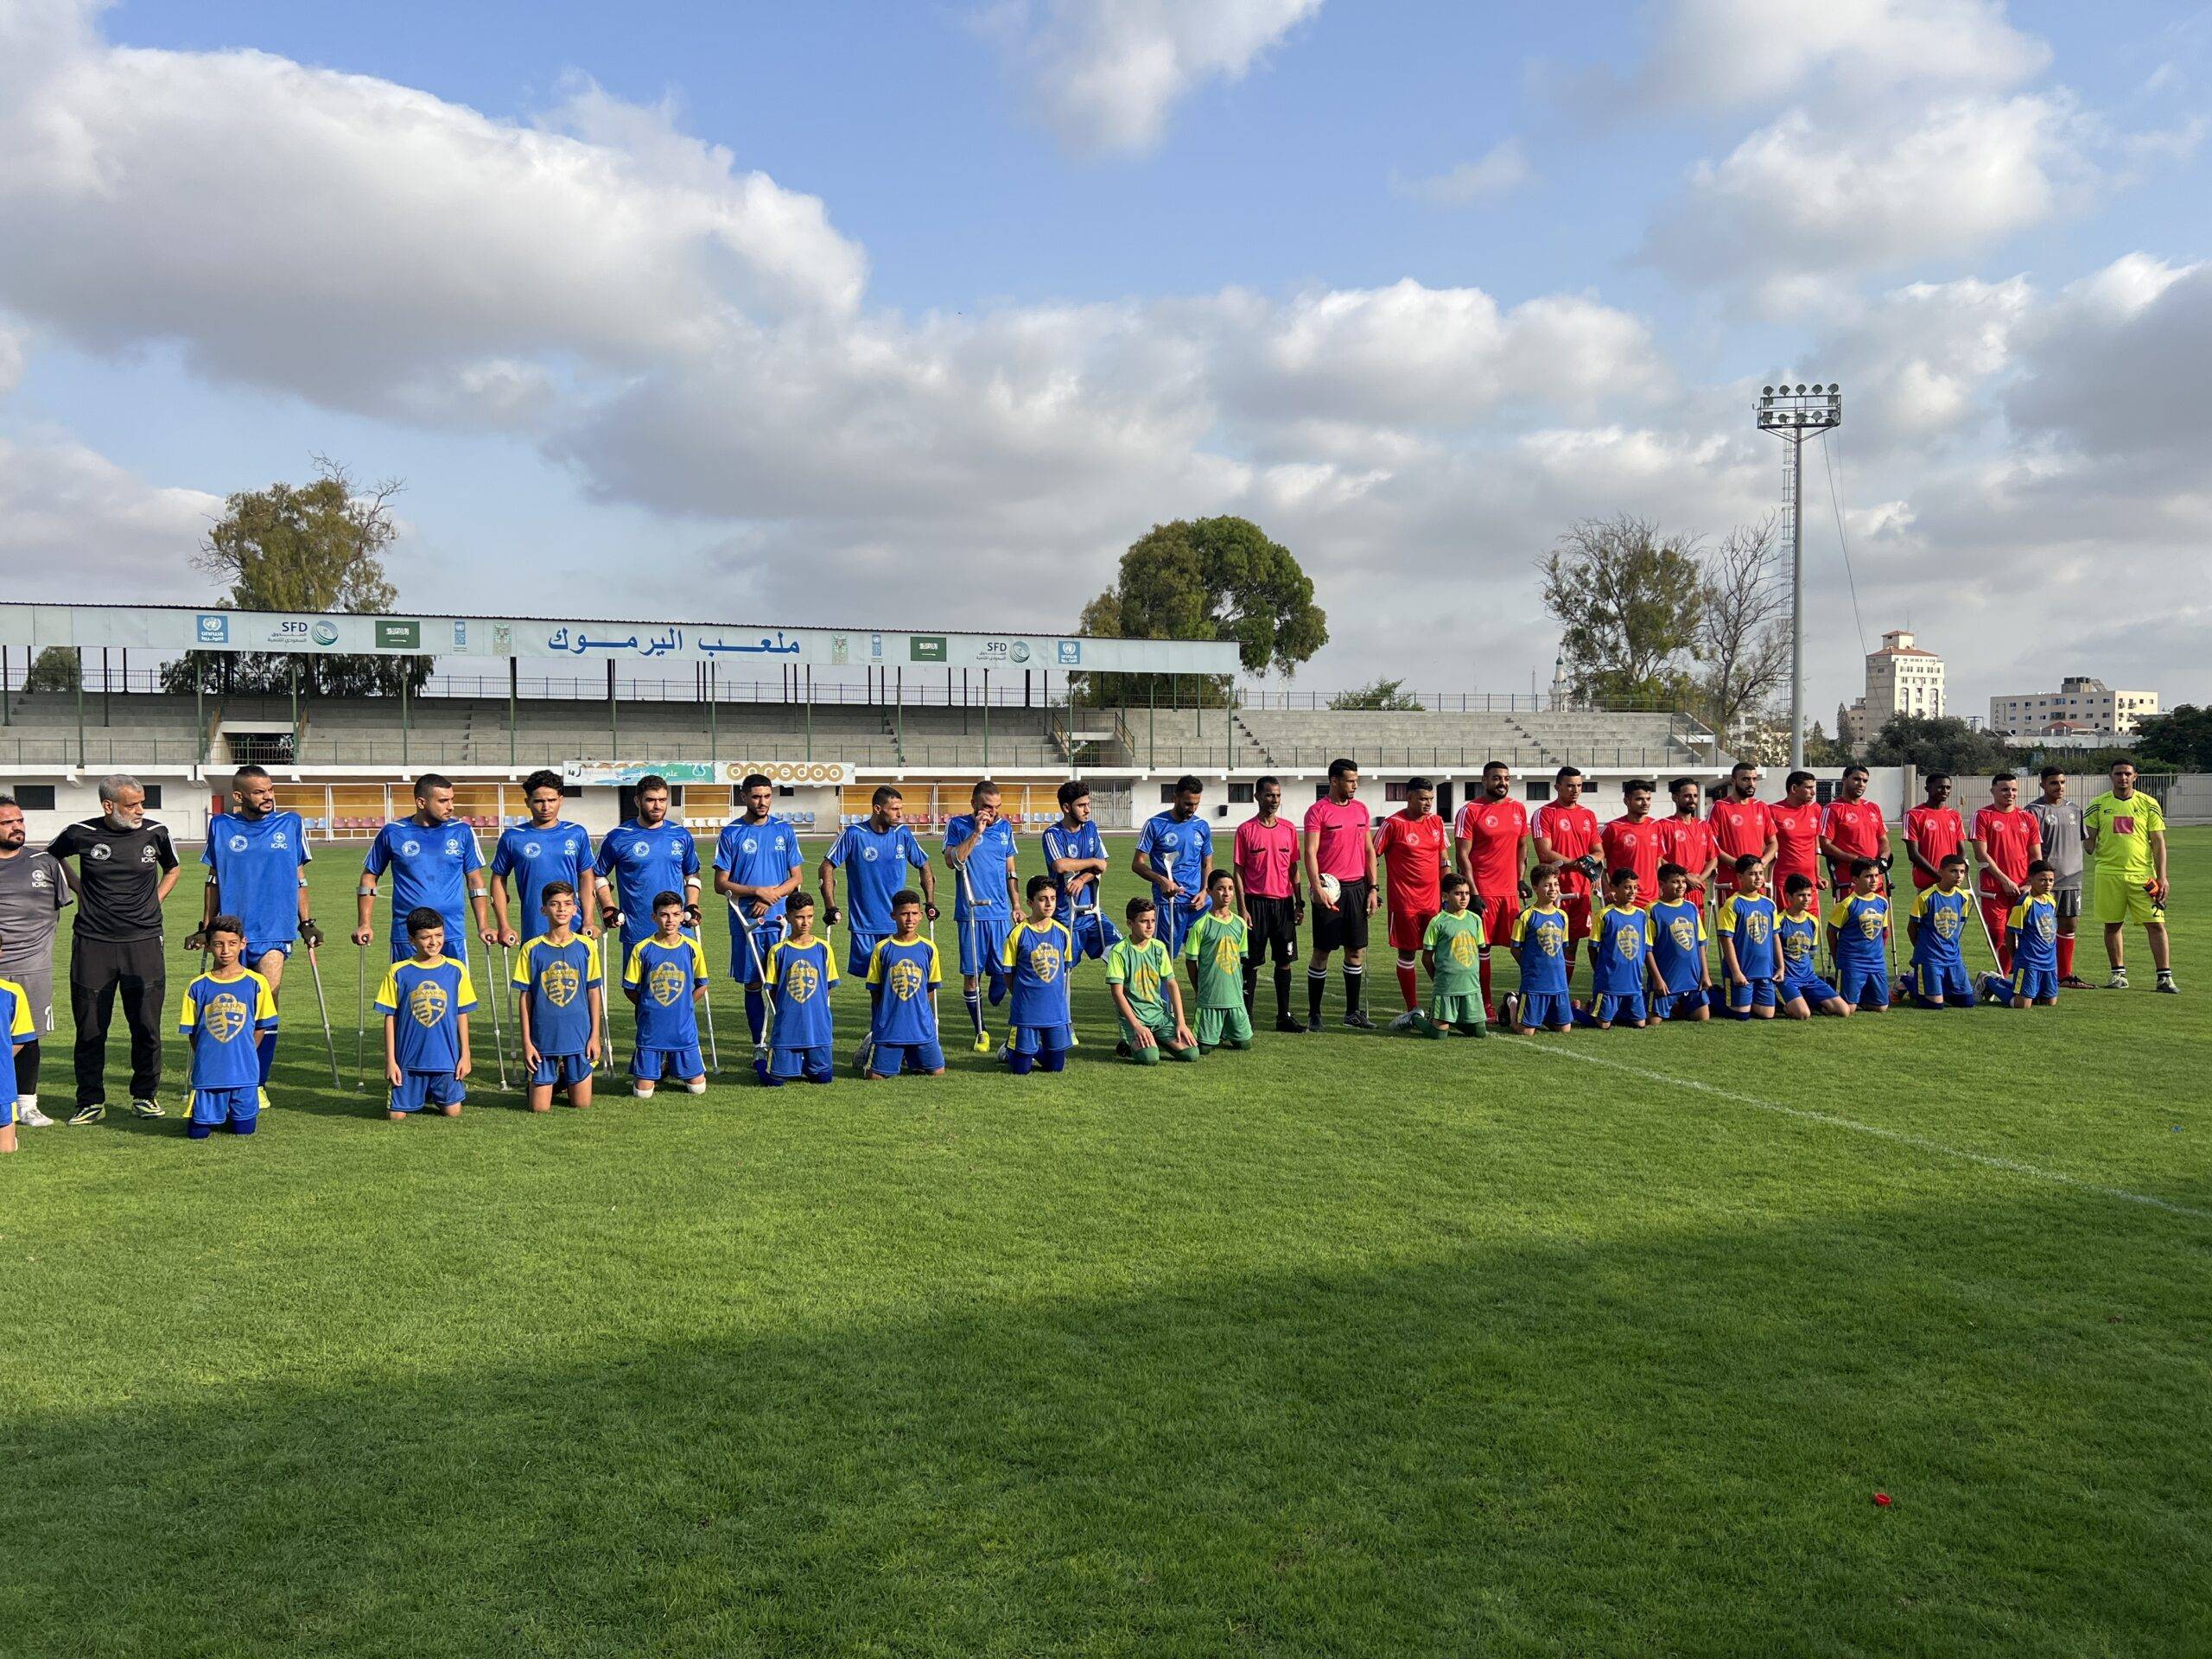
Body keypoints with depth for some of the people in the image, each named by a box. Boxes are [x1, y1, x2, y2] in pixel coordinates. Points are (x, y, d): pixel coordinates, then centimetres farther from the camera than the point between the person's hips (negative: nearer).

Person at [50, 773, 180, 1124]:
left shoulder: (155, 832, 1)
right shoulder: (81, 834, -2)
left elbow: (172, 870, 20)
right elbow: (51, 858, 20)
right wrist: (80, 890, 10)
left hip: (144, 941, 1)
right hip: (93, 945, 0)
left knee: (147, 1025, 2)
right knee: (90, 1027, 3)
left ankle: (145, 1097, 16)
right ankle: (91, 1102, 14)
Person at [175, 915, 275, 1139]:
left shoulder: (256, 983, -1)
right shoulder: (198, 986, 0)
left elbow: (261, 1027, 6)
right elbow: (190, 1032, 7)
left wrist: (242, 1056, 5)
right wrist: (207, 1057, 2)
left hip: (244, 1072, 0)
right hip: (207, 1074, 0)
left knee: (244, 1129, 4)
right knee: (198, 1132, 0)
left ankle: (233, 1112, 35)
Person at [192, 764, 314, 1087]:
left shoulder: (291, 824, 5)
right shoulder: (221, 826, 5)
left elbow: (299, 878, 12)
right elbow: (214, 880, 13)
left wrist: (306, 924, 10)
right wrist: (205, 928, 13)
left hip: (274, 931, -1)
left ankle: (257, 1082, -2)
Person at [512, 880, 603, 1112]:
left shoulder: (586, 946, -1)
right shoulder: (532, 949, -3)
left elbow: (594, 992, 4)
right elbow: (524, 997, 0)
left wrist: (595, 1036, 1)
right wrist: (526, 1041, -3)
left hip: (579, 1036, 1)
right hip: (543, 1038, -1)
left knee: (582, 1105, 6)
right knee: (540, 1108, 2)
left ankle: (566, 1076, 35)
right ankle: (554, 1082, 33)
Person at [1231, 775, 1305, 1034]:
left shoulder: (1289, 828, 8)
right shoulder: (1246, 830, -3)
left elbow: (1294, 868, 13)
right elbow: (1238, 872, -3)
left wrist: (1299, 903, 8)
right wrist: (1242, 908, -9)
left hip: (1284, 902, 4)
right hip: (1256, 902, -4)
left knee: (1284, 961, 6)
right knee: (1252, 962, 2)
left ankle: (1284, 1016, 13)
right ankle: (1246, 1015, 9)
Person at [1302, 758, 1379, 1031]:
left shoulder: (1360, 809, 12)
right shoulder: (1318, 811, -6)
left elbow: (1369, 850, 15)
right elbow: (1309, 853, -11)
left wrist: (1373, 888, 8)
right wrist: (1317, 888, -20)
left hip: (1357, 887, 6)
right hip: (1330, 889, -6)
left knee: (1357, 950, 8)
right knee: (1322, 952, -1)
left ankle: (1353, 1011, 17)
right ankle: (1314, 1014, 7)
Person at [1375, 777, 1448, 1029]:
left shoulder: (1437, 822, 9)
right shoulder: (1393, 824, -7)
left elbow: (1443, 859, 16)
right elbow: (1373, 856, -3)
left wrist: (1447, 891, 12)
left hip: (1433, 900, 4)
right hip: (1403, 901, -4)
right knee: (1407, 954, 2)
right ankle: (1413, 1010, 9)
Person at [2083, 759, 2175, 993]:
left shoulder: (2148, 805, 4)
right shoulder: (2099, 805, 6)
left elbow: (2158, 842, 3)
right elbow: (2088, 839, 10)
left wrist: (2161, 877, -3)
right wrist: (2089, 846, -14)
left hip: (2143, 875, -1)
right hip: (2108, 873, 1)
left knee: (2156, 924, -5)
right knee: (2112, 925, 6)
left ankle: (2165, 976, -1)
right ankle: (2119, 974, 16)